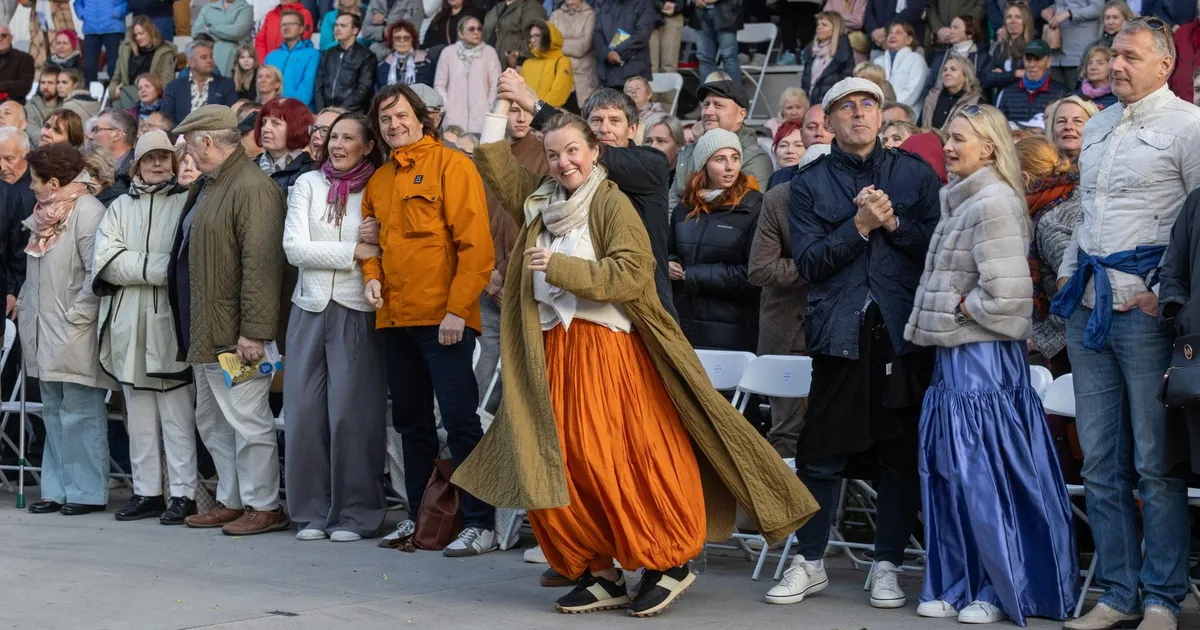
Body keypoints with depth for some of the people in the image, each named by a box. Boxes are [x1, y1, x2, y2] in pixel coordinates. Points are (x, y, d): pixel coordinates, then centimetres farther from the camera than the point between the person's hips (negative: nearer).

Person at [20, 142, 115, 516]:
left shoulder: (87, 212, -13)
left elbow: (97, 274, -20)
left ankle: (87, 492, 2)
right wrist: (25, 306, 11)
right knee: (54, 413, 11)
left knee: (79, 415, -4)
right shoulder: (46, 213, 15)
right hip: (45, 335, 9)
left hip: (74, 338, -9)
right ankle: (56, 490, 16)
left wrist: (75, 316, -17)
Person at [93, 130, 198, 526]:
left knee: (178, 413, -6)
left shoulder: (187, 203, 1)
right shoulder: (120, 207, 15)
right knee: (139, 415, 9)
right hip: (129, 324, 5)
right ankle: (146, 492, 15)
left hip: (171, 322, -5)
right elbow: (106, 259, 0)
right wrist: (160, 268, -11)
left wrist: (136, 266, -15)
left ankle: (183, 494, -1)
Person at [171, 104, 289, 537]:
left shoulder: (253, 188, -17)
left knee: (246, 418, -6)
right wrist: (193, 331, 20)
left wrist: (253, 331, -25)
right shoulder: (206, 186, 17)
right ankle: (231, 501, 24)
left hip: (234, 333, -11)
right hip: (205, 332, 11)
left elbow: (261, 265, -23)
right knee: (212, 420, 16)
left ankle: (264, 506, 2)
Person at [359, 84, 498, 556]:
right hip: (395, 318, 7)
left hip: (443, 319, -7)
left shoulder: (451, 165, -5)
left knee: (460, 419, -9)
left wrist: (458, 308, -17)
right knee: (411, 421, 14)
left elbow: (474, 242, -11)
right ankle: (419, 516, 23)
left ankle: (480, 523, -5)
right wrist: (372, 275, 5)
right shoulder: (378, 181, 16)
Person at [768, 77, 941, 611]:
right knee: (820, 451, 1)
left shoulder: (914, 174, 10)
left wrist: (894, 223, -10)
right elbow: (808, 262, -3)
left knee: (902, 454, 3)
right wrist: (859, 226, -12)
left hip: (903, 331, 1)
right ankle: (808, 562, 14)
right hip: (841, 332, 0)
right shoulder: (811, 184, 8)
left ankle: (886, 565, 13)